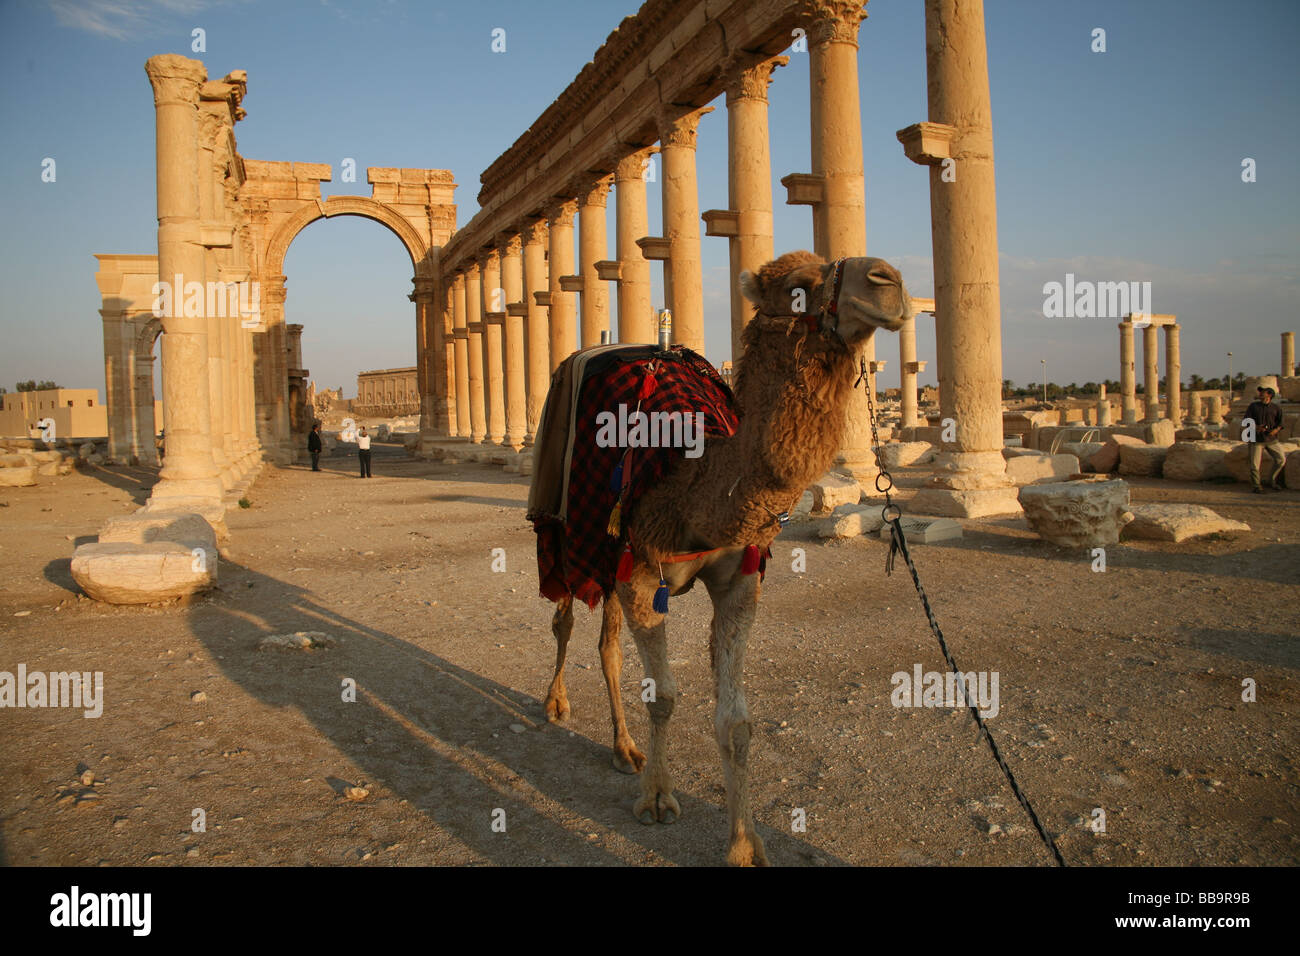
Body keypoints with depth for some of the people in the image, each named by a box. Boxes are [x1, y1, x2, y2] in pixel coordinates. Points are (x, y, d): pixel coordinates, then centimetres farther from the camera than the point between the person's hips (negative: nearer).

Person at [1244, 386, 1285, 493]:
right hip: (1257, 440, -2)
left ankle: (1271, 482, 15)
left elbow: (1280, 424, 9)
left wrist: (1276, 430, -13)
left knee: (1281, 460, -2)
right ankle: (1256, 486, 10)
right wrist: (1255, 427, -18)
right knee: (1255, 464, -5)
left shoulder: (1276, 408, 6)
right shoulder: (1253, 406, 3)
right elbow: (1245, 422, 0)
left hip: (1271, 440, 2)